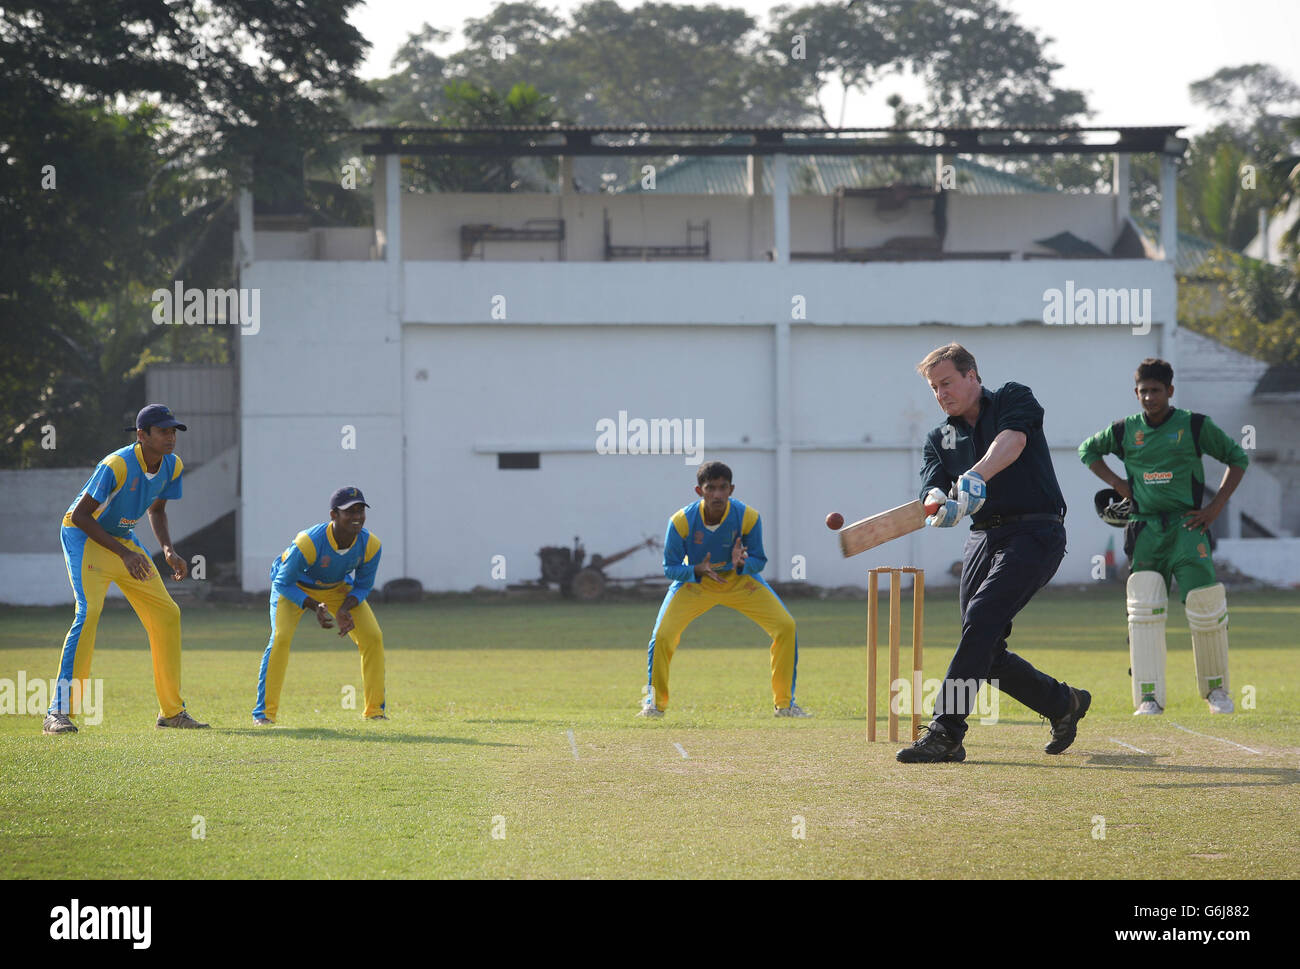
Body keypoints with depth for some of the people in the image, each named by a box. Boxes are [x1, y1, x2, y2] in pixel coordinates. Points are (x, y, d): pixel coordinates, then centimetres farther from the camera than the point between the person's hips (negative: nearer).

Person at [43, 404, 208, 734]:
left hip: (124, 540, 8)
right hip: (84, 536, -8)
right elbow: (80, 515, -24)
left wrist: (169, 551, -4)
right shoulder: (117, 466, -27)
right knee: (89, 612, -26)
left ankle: (172, 711, 16)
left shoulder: (173, 466, -4)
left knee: (167, 614, 5)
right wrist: (124, 553, -28)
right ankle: (59, 713, -26)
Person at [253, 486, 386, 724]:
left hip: (338, 588, 4)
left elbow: (363, 586, -7)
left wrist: (345, 609, -26)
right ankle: (264, 712, -15)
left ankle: (374, 710, 7)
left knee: (373, 637, -8)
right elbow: (284, 583, -25)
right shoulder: (307, 543, -38)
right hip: (294, 587, -4)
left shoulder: (370, 545, -25)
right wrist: (315, 607, -36)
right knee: (280, 637, -24)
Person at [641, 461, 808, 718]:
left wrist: (742, 563, -35)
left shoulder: (748, 517, -24)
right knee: (662, 636, -20)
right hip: (694, 582, -1)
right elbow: (670, 567, -15)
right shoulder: (681, 521, -26)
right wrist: (698, 570, -35)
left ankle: (784, 703, 3)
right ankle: (655, 702, 7)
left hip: (740, 580, 1)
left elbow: (759, 561, -12)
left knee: (786, 626, -14)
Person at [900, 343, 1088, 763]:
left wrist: (977, 475, -42)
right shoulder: (940, 438, 15)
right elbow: (932, 486, -3)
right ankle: (1063, 704, 28)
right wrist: (940, 505, -29)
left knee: (980, 619, -22)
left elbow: (1011, 440, -22)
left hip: (1035, 533, -7)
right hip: (984, 536, 7)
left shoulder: (1014, 399, 0)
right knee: (985, 652, 6)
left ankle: (945, 732, -25)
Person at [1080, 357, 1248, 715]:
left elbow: (1237, 457, 8)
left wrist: (1216, 507, -1)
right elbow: (1088, 450, 25)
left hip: (1186, 527, -2)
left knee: (1204, 604, -10)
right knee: (1144, 611, -9)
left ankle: (1216, 689, 10)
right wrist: (1116, 483, 11)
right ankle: (1149, 698, -8)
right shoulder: (1126, 430, 8)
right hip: (1145, 530, 2)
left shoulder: (1195, 426, 1)